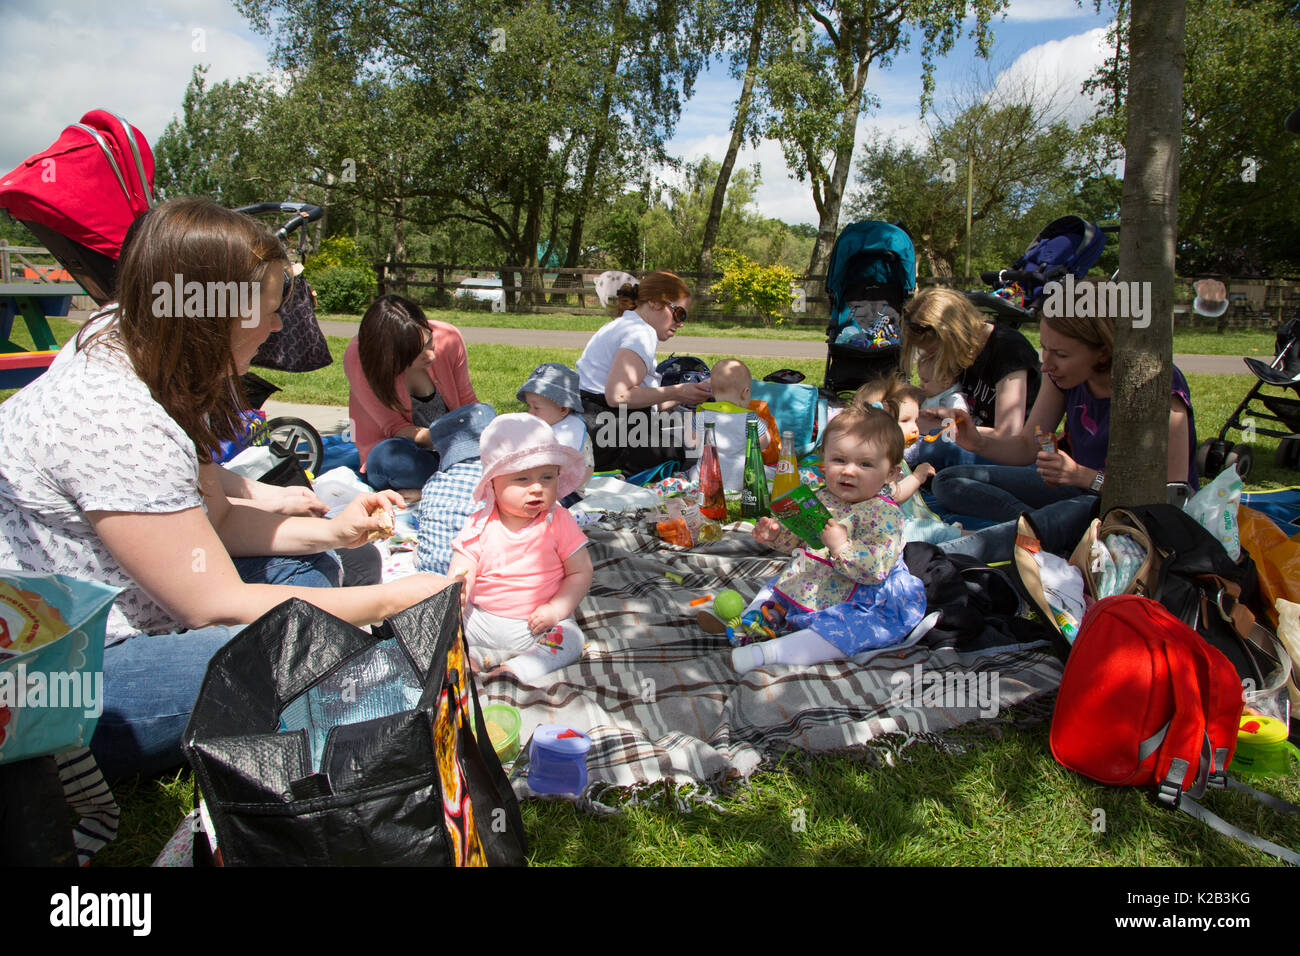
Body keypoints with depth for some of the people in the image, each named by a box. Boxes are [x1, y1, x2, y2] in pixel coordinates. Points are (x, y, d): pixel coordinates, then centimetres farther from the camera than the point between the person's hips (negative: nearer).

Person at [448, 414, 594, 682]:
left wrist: (556, 609, -18)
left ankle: (515, 670, -35)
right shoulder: (480, 526, -3)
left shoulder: (559, 522, -5)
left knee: (569, 639, -27)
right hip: (479, 622, 2)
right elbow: (461, 569, -5)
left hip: (536, 624, -2)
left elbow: (581, 572, -5)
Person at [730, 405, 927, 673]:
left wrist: (840, 546, -33)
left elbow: (876, 570, -28)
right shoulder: (820, 500, 2)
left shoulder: (884, 514, -19)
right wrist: (774, 533, 0)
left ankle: (767, 652, -38)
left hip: (859, 605, -8)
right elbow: (795, 536, 20)